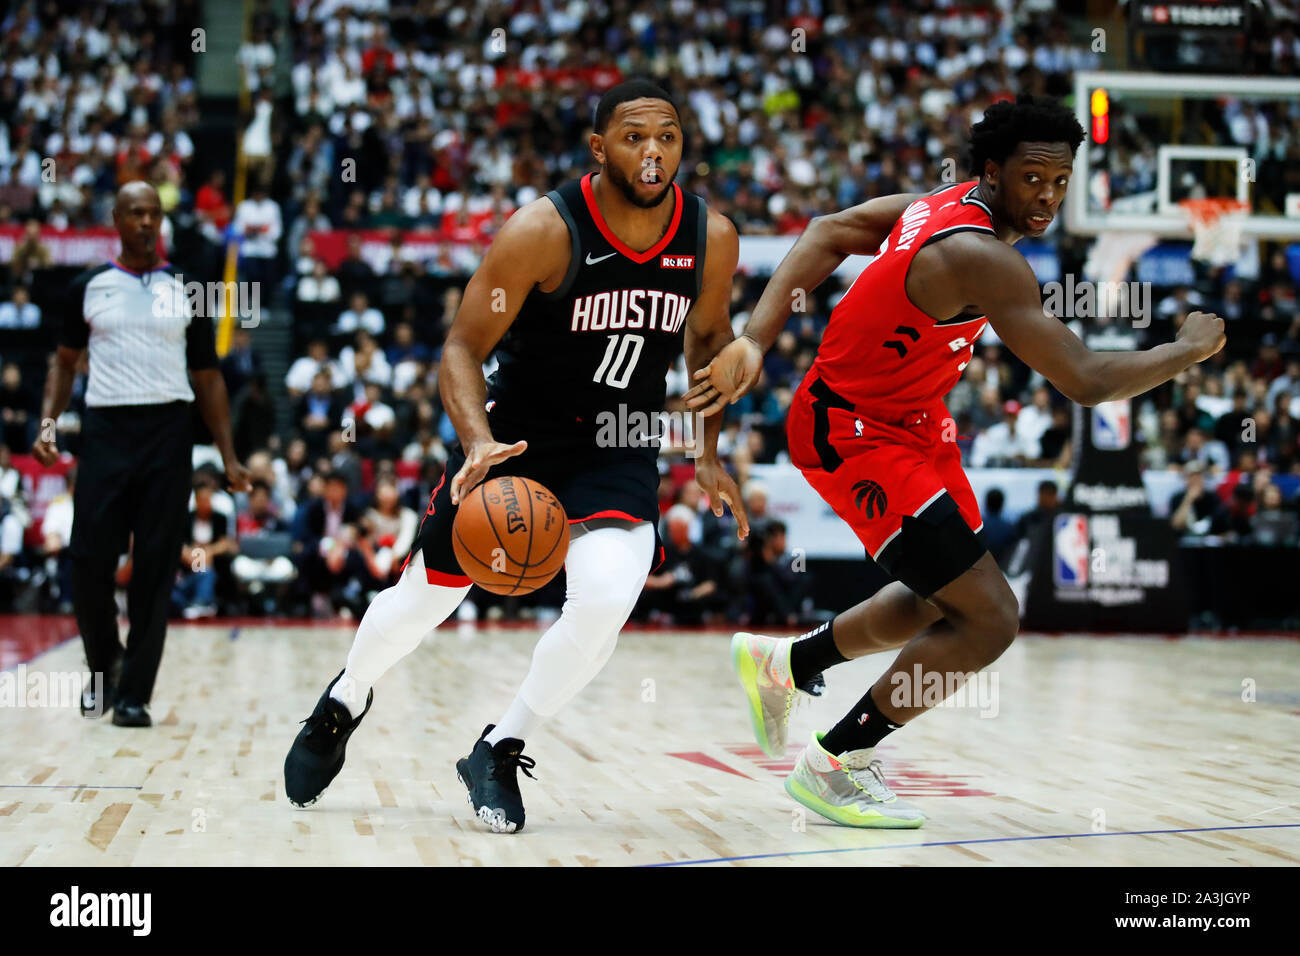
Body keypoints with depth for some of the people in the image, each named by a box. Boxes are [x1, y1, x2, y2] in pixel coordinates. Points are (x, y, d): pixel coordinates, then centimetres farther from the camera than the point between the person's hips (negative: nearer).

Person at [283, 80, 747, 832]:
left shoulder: (711, 237, -11)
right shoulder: (543, 232, -23)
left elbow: (708, 340, 10)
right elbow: (463, 349, -17)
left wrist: (709, 453, 7)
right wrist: (478, 441, -34)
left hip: (621, 447, 2)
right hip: (519, 430, -2)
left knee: (606, 601, -23)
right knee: (426, 596, 11)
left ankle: (500, 752, 1)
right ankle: (345, 703, 44)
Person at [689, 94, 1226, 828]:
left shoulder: (944, 206, -1)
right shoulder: (982, 257, -29)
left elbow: (828, 235, 2)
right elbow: (1087, 382, -31)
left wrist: (758, 341, -6)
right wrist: (1191, 350, -15)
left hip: (912, 425, 10)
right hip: (856, 435, -10)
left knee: (944, 599, 23)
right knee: (990, 619, -12)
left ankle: (782, 664, 38)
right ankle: (832, 766, 1)